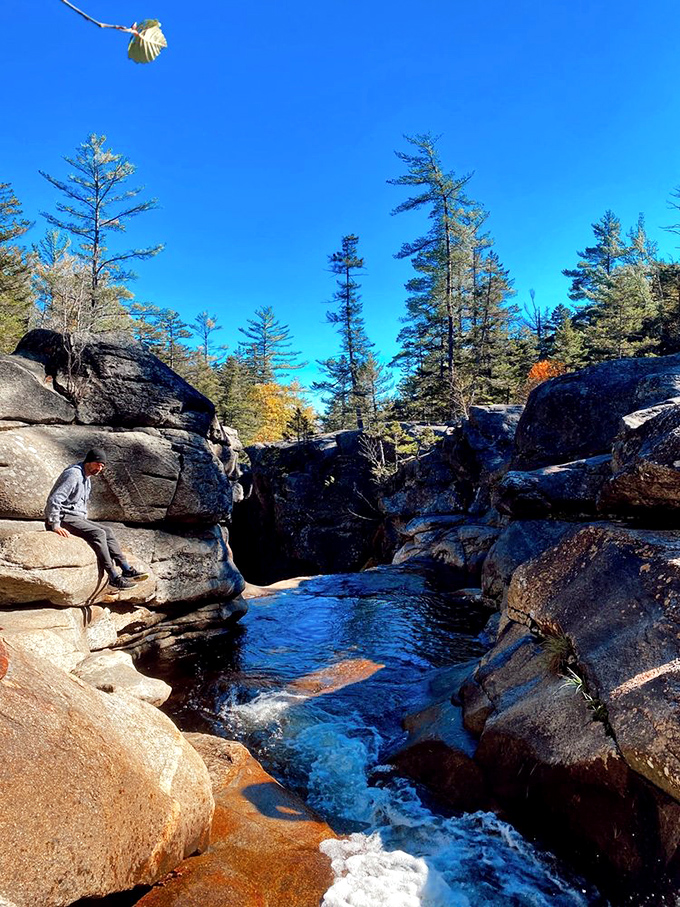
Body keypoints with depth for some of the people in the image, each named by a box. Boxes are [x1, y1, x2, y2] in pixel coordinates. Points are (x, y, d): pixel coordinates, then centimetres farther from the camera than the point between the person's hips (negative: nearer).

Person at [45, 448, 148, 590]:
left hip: (77, 518, 10)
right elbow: (54, 500, -24)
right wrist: (56, 526, -28)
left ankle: (127, 570, -7)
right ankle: (114, 577, -23)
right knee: (98, 533, -23)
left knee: (107, 531, -2)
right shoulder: (73, 474, -16)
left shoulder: (87, 478, 17)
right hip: (63, 517, -10)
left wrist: (86, 523, 16)